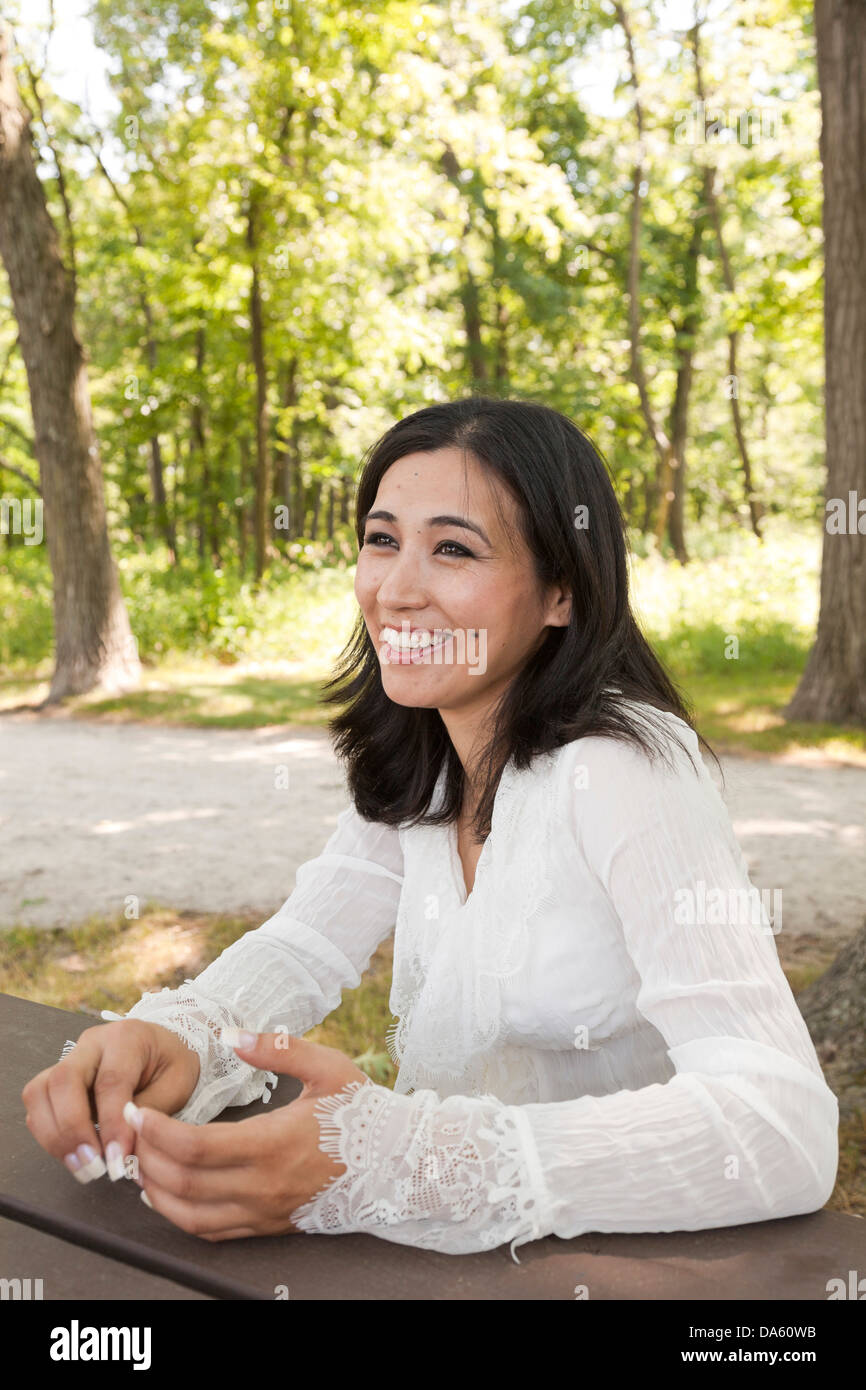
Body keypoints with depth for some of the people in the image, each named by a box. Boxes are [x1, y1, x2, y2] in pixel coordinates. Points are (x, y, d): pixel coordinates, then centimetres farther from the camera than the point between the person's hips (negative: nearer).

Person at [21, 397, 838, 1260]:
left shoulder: (623, 770, -22)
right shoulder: (417, 760, 0)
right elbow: (305, 945, 1)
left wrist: (390, 1160, -40)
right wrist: (173, 1038, -21)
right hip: (447, 1246, 5)